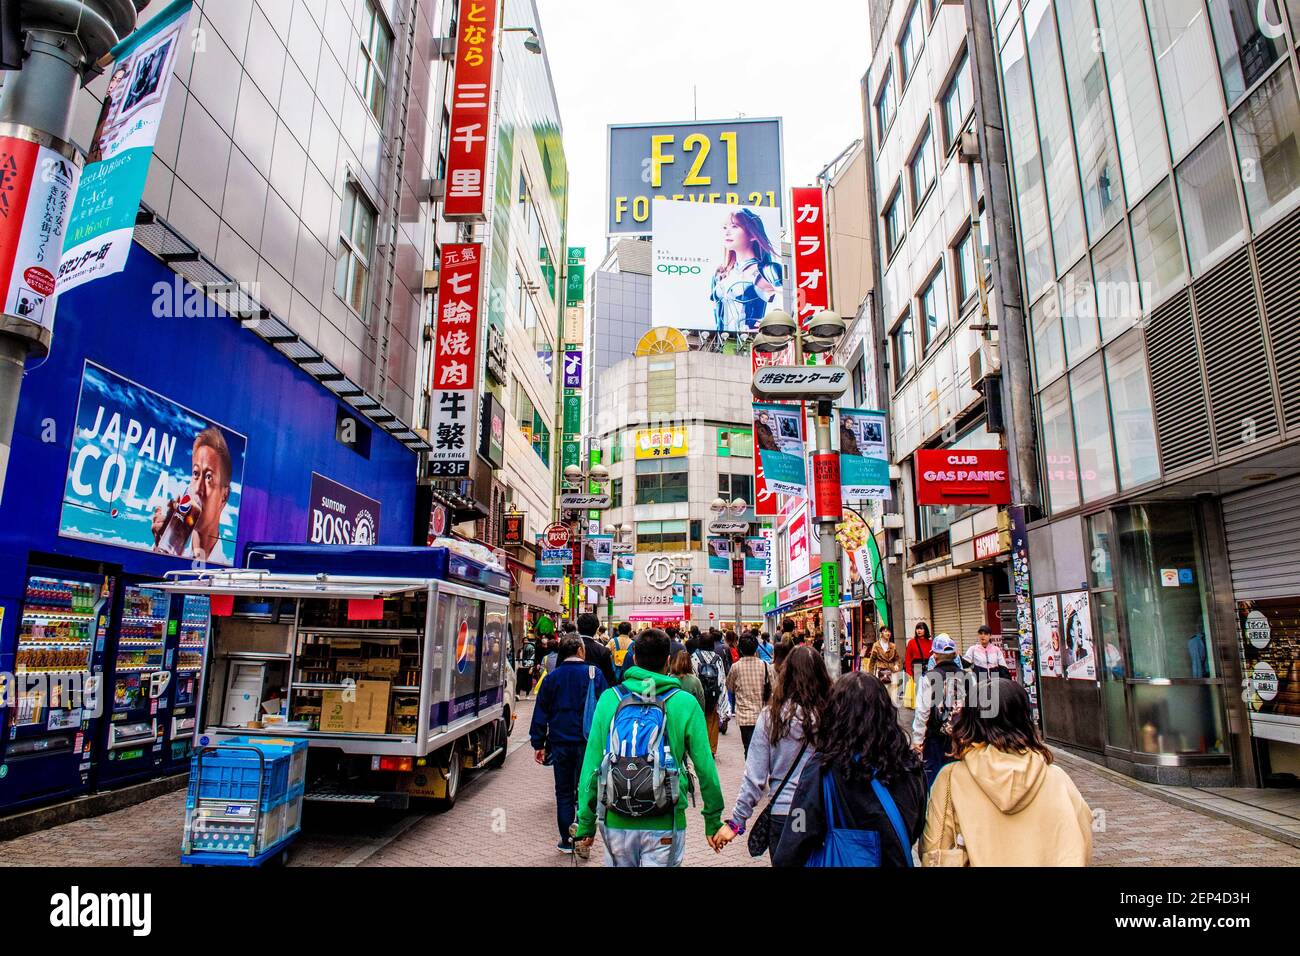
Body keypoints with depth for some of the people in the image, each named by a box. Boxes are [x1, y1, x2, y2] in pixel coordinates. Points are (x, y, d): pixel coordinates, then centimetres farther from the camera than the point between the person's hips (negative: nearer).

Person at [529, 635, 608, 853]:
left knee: (564, 792, 12)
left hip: (560, 743, 2)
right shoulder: (594, 673, -5)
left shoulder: (552, 678, 1)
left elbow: (541, 713, 3)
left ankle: (567, 841, 17)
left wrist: (538, 744, 9)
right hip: (587, 743, -1)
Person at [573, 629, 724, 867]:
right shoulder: (685, 703, -7)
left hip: (616, 823, 2)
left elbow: (591, 766, -2)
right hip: (664, 825, -2)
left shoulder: (609, 698, -4)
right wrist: (713, 822, 7)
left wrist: (586, 825, 6)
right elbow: (705, 768, -5)